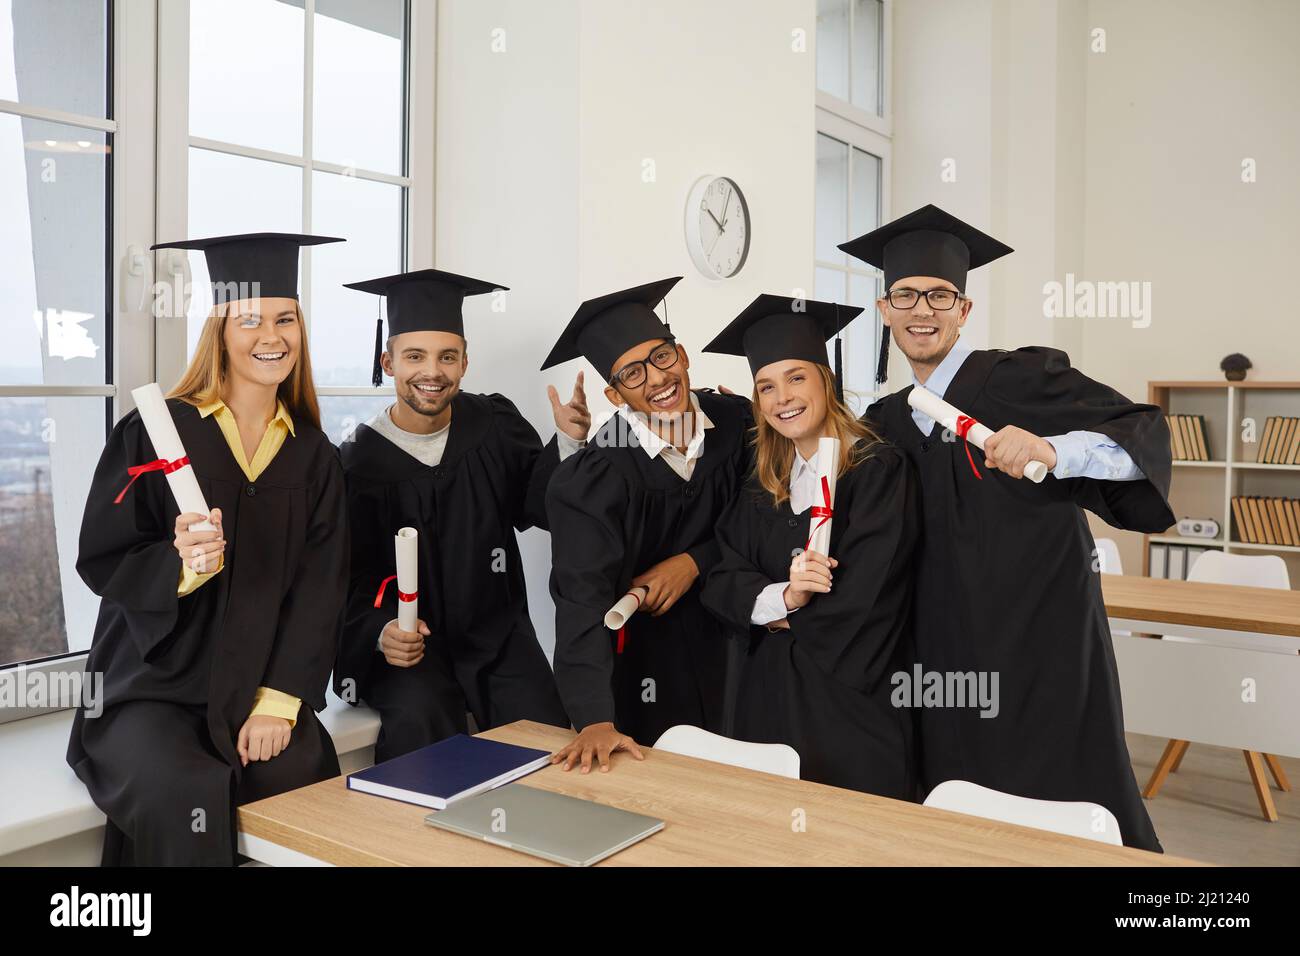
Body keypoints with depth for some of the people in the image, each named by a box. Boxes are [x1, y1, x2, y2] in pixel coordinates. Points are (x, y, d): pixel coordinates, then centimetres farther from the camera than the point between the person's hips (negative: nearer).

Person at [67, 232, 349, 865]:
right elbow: (100, 561, -2)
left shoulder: (313, 456, 6)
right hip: (151, 686, -2)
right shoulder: (151, 434, -3)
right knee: (186, 798, -30)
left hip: (259, 688, 3)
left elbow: (320, 588, 1)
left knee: (307, 779, -23)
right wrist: (180, 565, -24)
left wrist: (280, 702, -10)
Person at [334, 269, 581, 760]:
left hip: (496, 631, 2)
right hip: (407, 642, -2)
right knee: (419, 724, -30)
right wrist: (381, 631, -23)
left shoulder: (495, 424, 3)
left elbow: (536, 504, -2)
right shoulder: (361, 460, -5)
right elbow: (351, 576, -4)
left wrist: (567, 442, -19)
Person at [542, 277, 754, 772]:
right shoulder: (592, 480, -21)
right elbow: (583, 597, -31)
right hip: (642, 658, -3)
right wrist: (595, 720, -41)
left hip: (732, 642, 4)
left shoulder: (739, 423, -9)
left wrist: (695, 562, -14)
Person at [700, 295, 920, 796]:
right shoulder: (764, 484, 9)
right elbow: (722, 581, 1)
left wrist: (787, 618, -4)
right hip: (770, 698, 5)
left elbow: (859, 607, -18)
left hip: (854, 700, -5)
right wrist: (782, 597, -18)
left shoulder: (879, 469, -11)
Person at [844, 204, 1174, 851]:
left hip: (1042, 648, -5)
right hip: (944, 660, 5)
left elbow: (1144, 436, -14)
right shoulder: (886, 422, 10)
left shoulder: (1025, 377, -6)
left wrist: (1053, 450, -33)